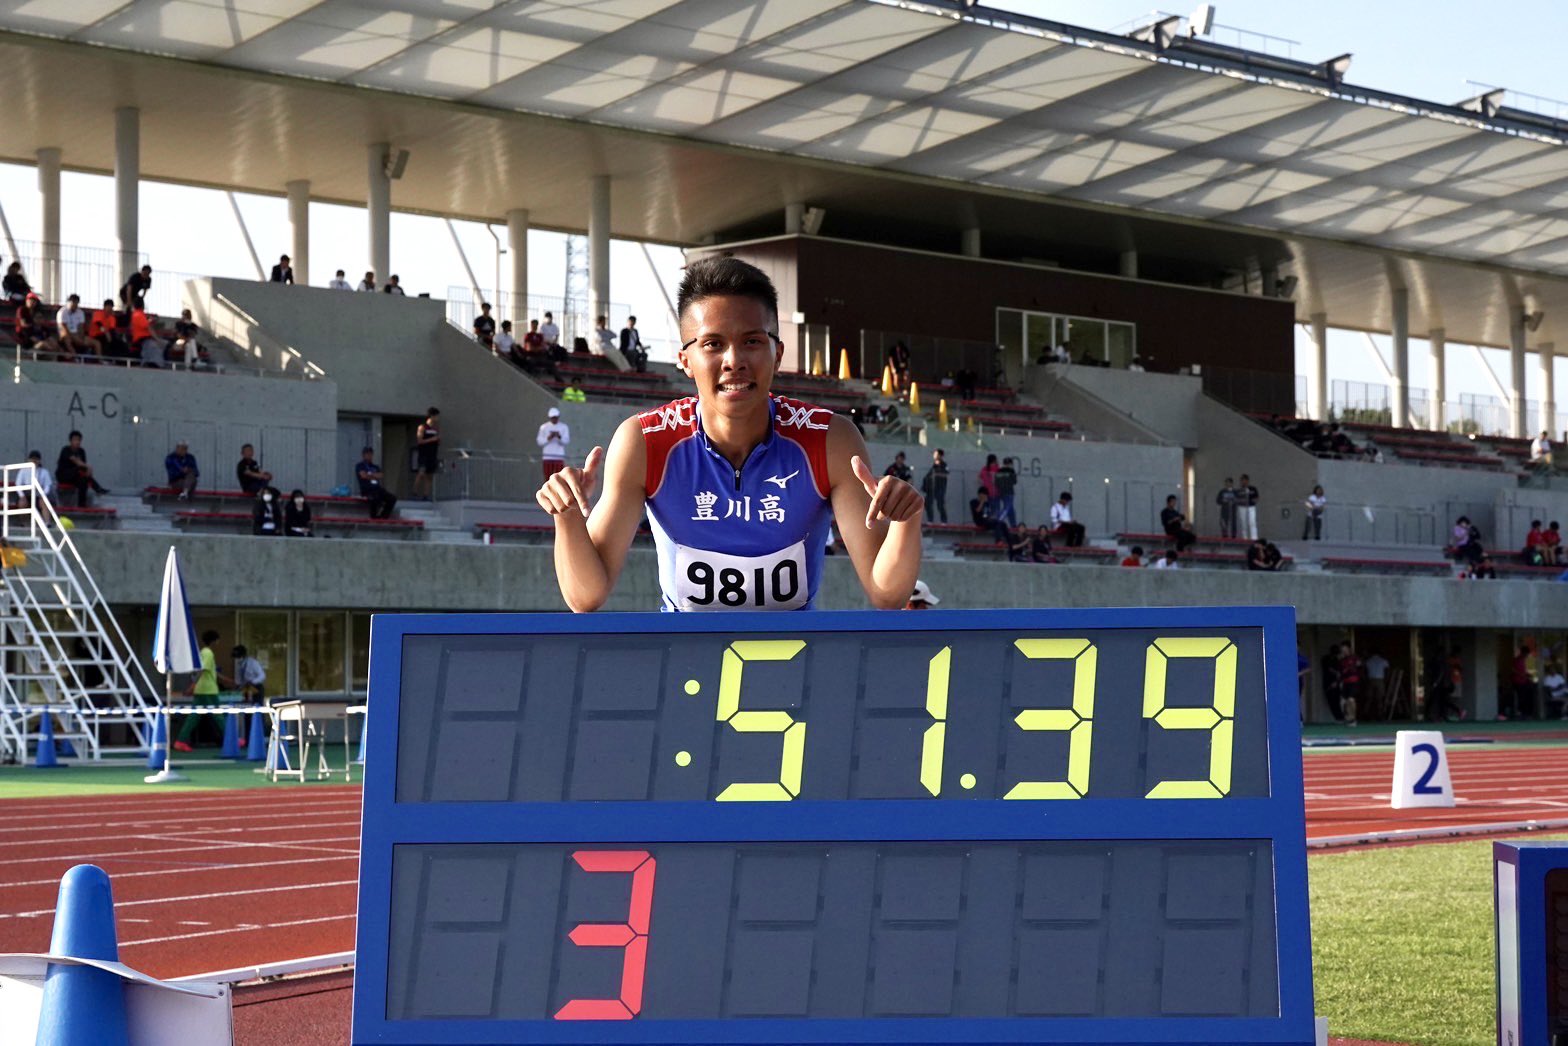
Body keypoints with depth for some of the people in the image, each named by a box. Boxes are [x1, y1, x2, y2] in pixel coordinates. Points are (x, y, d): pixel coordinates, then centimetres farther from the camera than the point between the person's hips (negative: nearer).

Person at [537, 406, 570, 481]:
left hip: (559, 457, -1)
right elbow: (540, 442, 3)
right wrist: (548, 438, -14)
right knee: (548, 478, 1)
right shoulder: (544, 427, 7)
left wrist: (559, 437, -22)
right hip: (547, 457, 1)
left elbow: (567, 440, -3)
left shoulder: (564, 427, 6)